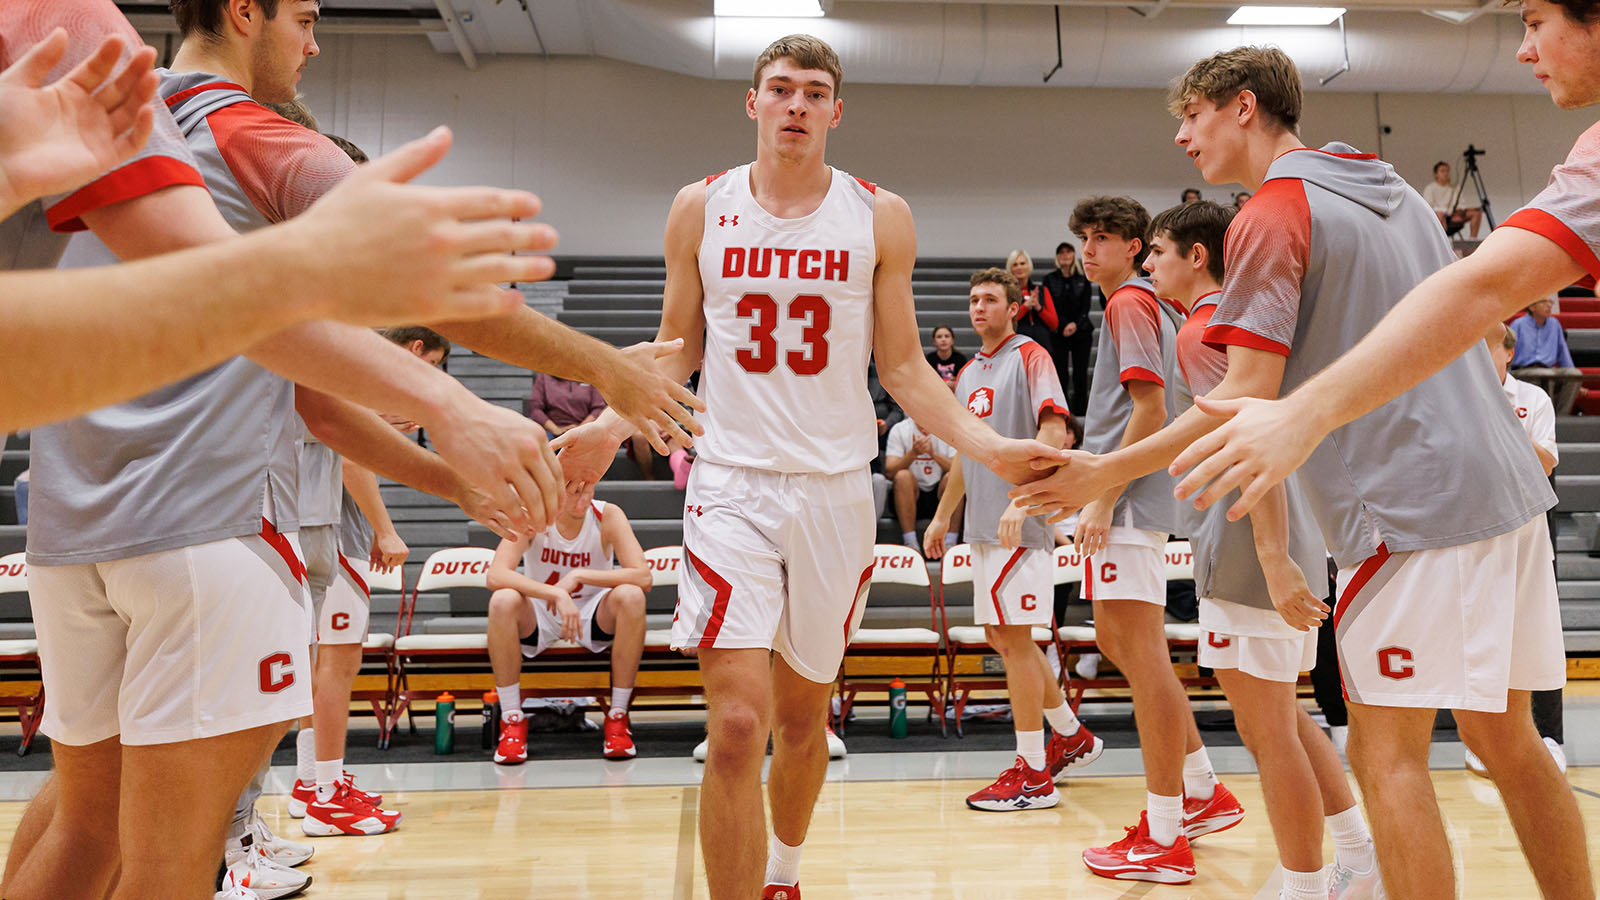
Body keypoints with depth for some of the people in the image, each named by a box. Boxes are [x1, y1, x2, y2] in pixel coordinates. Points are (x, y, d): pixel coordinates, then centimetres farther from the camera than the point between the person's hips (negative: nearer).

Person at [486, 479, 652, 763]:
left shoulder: (608, 515, -15)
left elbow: (643, 576, -25)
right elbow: (495, 575, -30)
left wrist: (578, 575, -29)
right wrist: (557, 594, -42)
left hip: (594, 619, 0)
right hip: (539, 619, 0)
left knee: (631, 596, -31)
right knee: (503, 600, -32)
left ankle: (617, 717, -18)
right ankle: (512, 720, -17)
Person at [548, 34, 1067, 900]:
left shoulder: (879, 218, 2)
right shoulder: (700, 209, 4)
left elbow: (902, 366, 4)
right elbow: (676, 353, 9)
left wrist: (986, 445, -10)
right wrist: (610, 427, -8)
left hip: (836, 489, 1)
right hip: (731, 484, -1)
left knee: (802, 713, 15)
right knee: (736, 727, -12)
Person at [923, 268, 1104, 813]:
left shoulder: (1030, 357, -5)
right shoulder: (969, 373, 18)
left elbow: (1054, 433, -17)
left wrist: (1019, 503, -26)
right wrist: (943, 516, 23)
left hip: (1021, 525, -8)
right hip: (983, 525, 8)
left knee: (1014, 638, -6)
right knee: (1002, 637, 13)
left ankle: (1033, 775, 5)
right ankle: (1073, 737, 29)